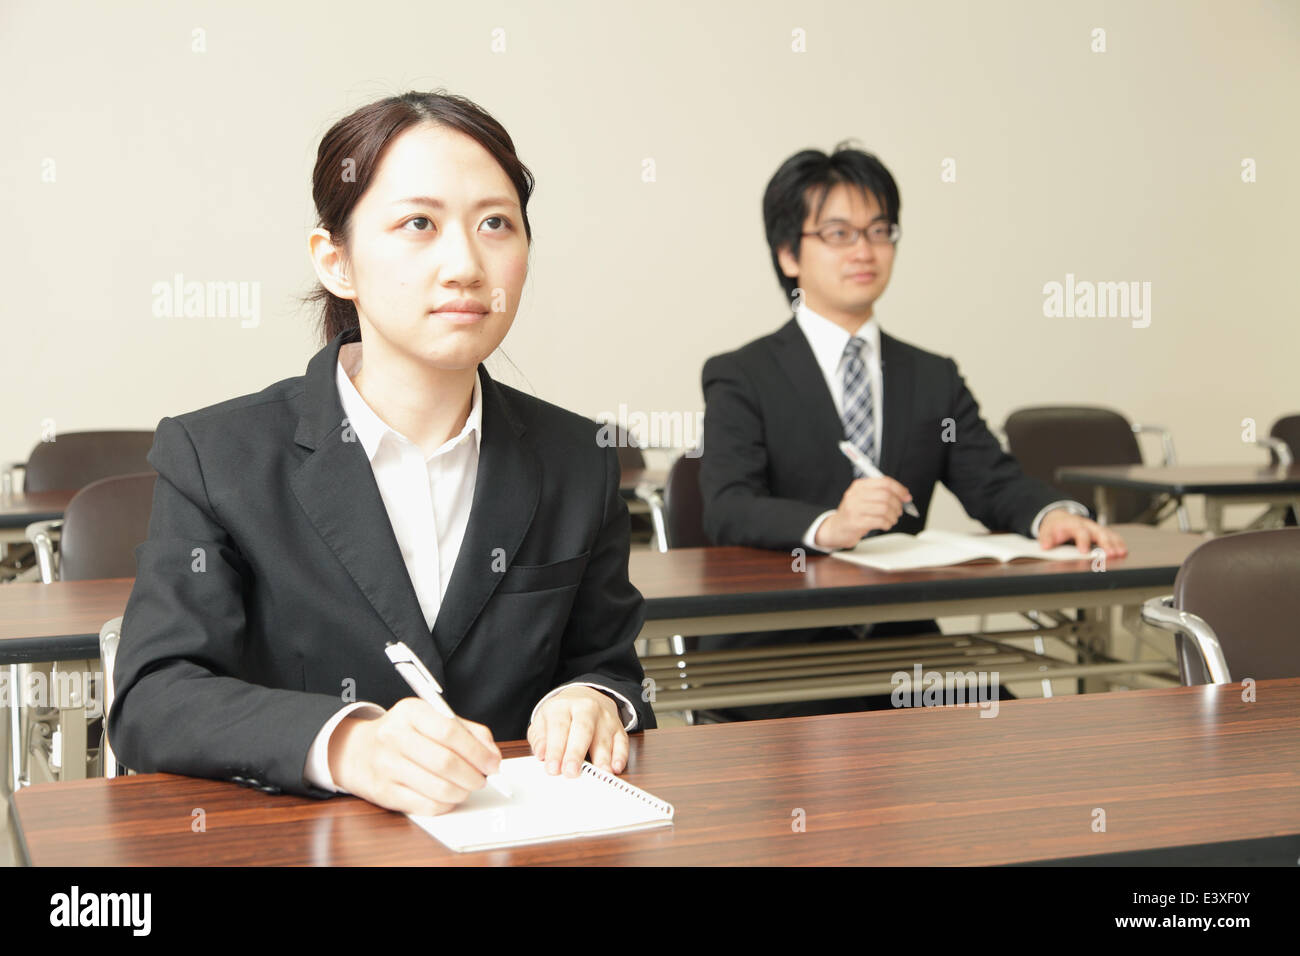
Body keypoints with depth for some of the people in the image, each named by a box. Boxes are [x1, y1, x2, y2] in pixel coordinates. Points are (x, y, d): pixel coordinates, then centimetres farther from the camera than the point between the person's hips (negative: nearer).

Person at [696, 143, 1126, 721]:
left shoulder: (934, 379, 18)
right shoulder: (741, 379, 2)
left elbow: (993, 481, 5)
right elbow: (728, 510, -14)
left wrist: (1052, 514, -19)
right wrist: (828, 526, -34)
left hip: (903, 638, 4)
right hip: (774, 651, -4)